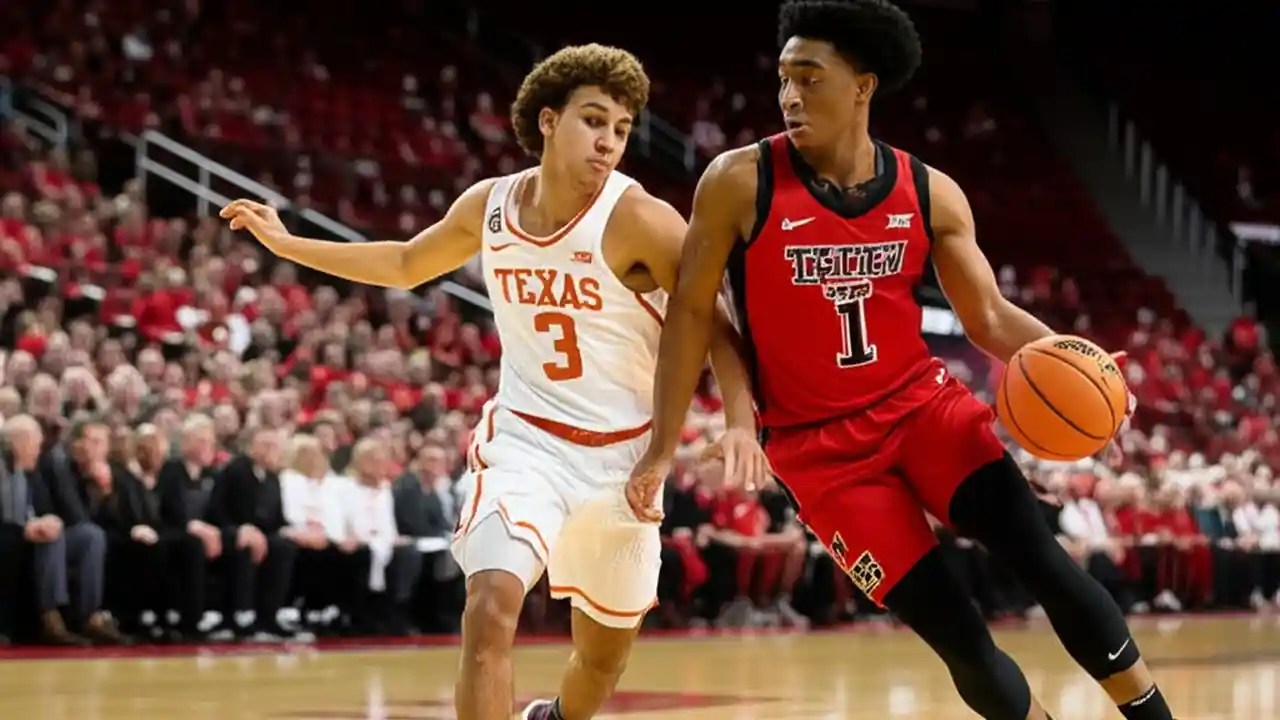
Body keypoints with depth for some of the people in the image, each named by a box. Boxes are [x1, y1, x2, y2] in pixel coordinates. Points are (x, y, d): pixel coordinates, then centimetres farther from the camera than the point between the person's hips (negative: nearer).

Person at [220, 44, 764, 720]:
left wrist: (740, 419, -32)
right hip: (525, 438, 1)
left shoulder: (638, 219, -17)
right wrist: (286, 243, 13)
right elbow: (406, 265, 16)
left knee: (604, 653, 16)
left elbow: (716, 328, -14)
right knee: (491, 607, -25)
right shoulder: (488, 205, -4)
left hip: (621, 454, -1)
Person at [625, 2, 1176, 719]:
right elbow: (691, 312, -4)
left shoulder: (930, 194, -2)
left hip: (922, 400, 2)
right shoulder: (740, 183, -11)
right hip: (819, 443, -2)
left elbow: (991, 317, 3)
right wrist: (663, 450, -7)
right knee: (957, 633, -10)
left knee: (1038, 554, -18)